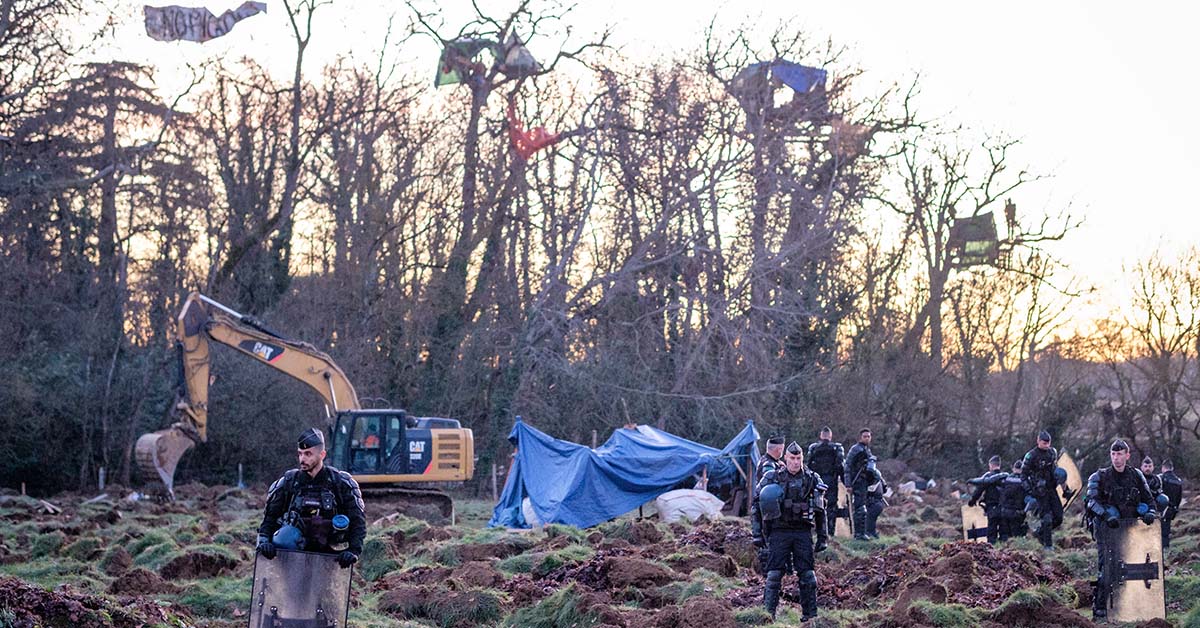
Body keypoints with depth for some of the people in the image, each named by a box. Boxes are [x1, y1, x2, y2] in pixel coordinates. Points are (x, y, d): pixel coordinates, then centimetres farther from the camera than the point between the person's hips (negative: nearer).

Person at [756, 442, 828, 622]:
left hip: (803, 532, 1)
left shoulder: (812, 479, 6)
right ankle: (768, 613, -2)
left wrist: (823, 537, 7)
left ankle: (810, 613, 6)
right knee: (774, 574, -5)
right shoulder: (772, 478, 2)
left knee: (807, 574, 0)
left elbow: (820, 511, 11)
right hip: (779, 532, -1)